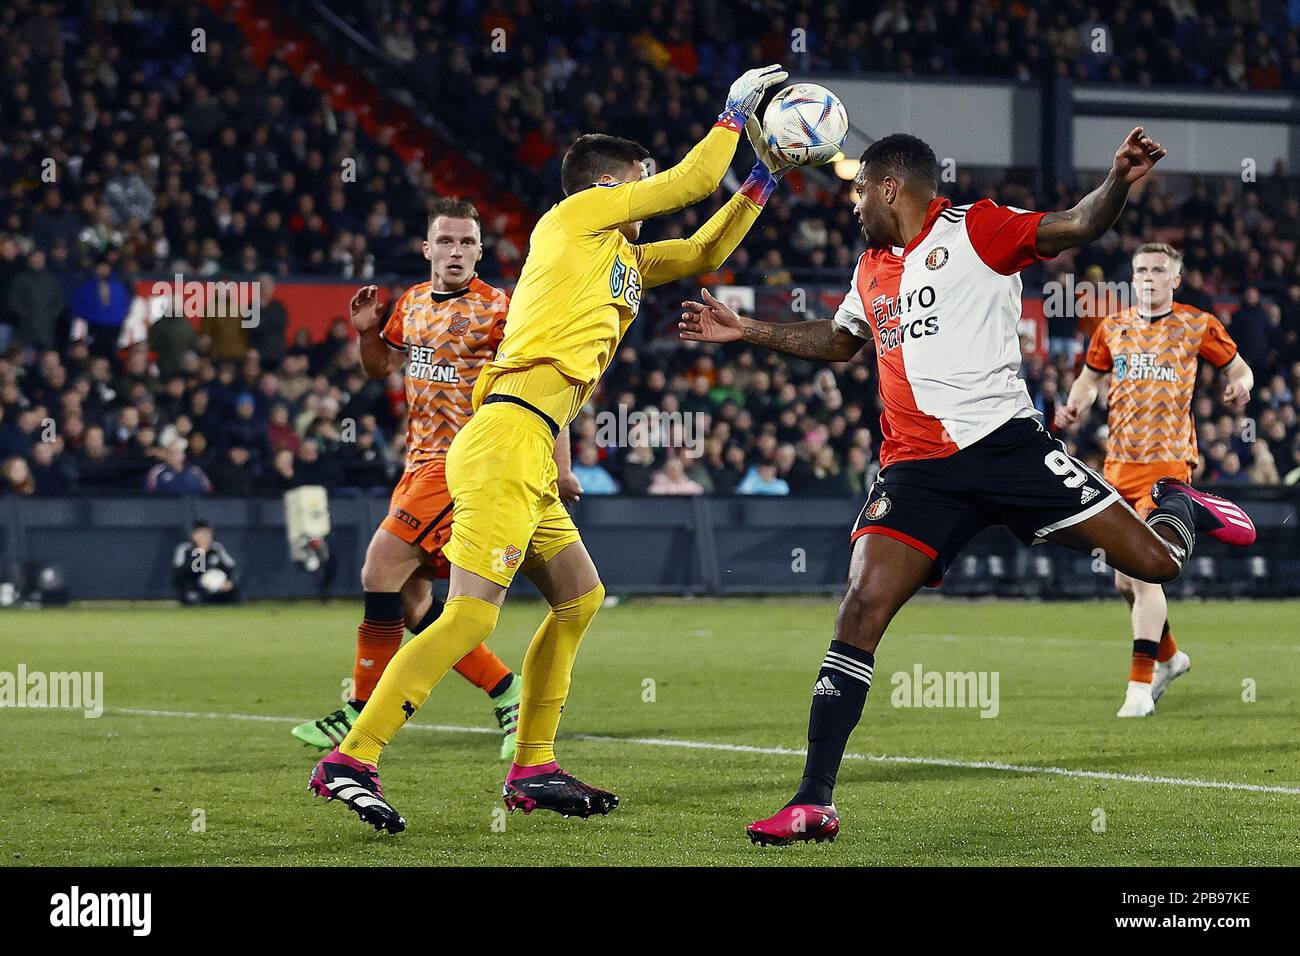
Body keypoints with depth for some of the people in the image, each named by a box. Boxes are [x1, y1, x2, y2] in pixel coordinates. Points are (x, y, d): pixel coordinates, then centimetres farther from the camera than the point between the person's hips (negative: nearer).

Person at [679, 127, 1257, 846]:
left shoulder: (973, 228, 0)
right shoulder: (871, 271, 20)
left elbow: (1078, 227, -11)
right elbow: (836, 341, 39)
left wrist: (1119, 181, -30)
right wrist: (746, 330, 34)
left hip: (1004, 443, -4)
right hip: (916, 469, 4)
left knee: (1153, 561, -8)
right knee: (862, 609, -14)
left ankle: (1176, 506, 32)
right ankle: (814, 802, -12)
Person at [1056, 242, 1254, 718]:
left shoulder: (1197, 326, 1)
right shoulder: (1112, 328, 10)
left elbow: (1238, 368, 13)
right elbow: (1089, 378, 22)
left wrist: (1241, 386, -10)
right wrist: (1076, 406, 1)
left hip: (1168, 462, -5)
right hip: (1118, 463, 5)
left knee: (1144, 574, -17)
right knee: (1125, 579, 12)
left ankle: (1140, 686, -14)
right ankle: (1168, 655, 37)